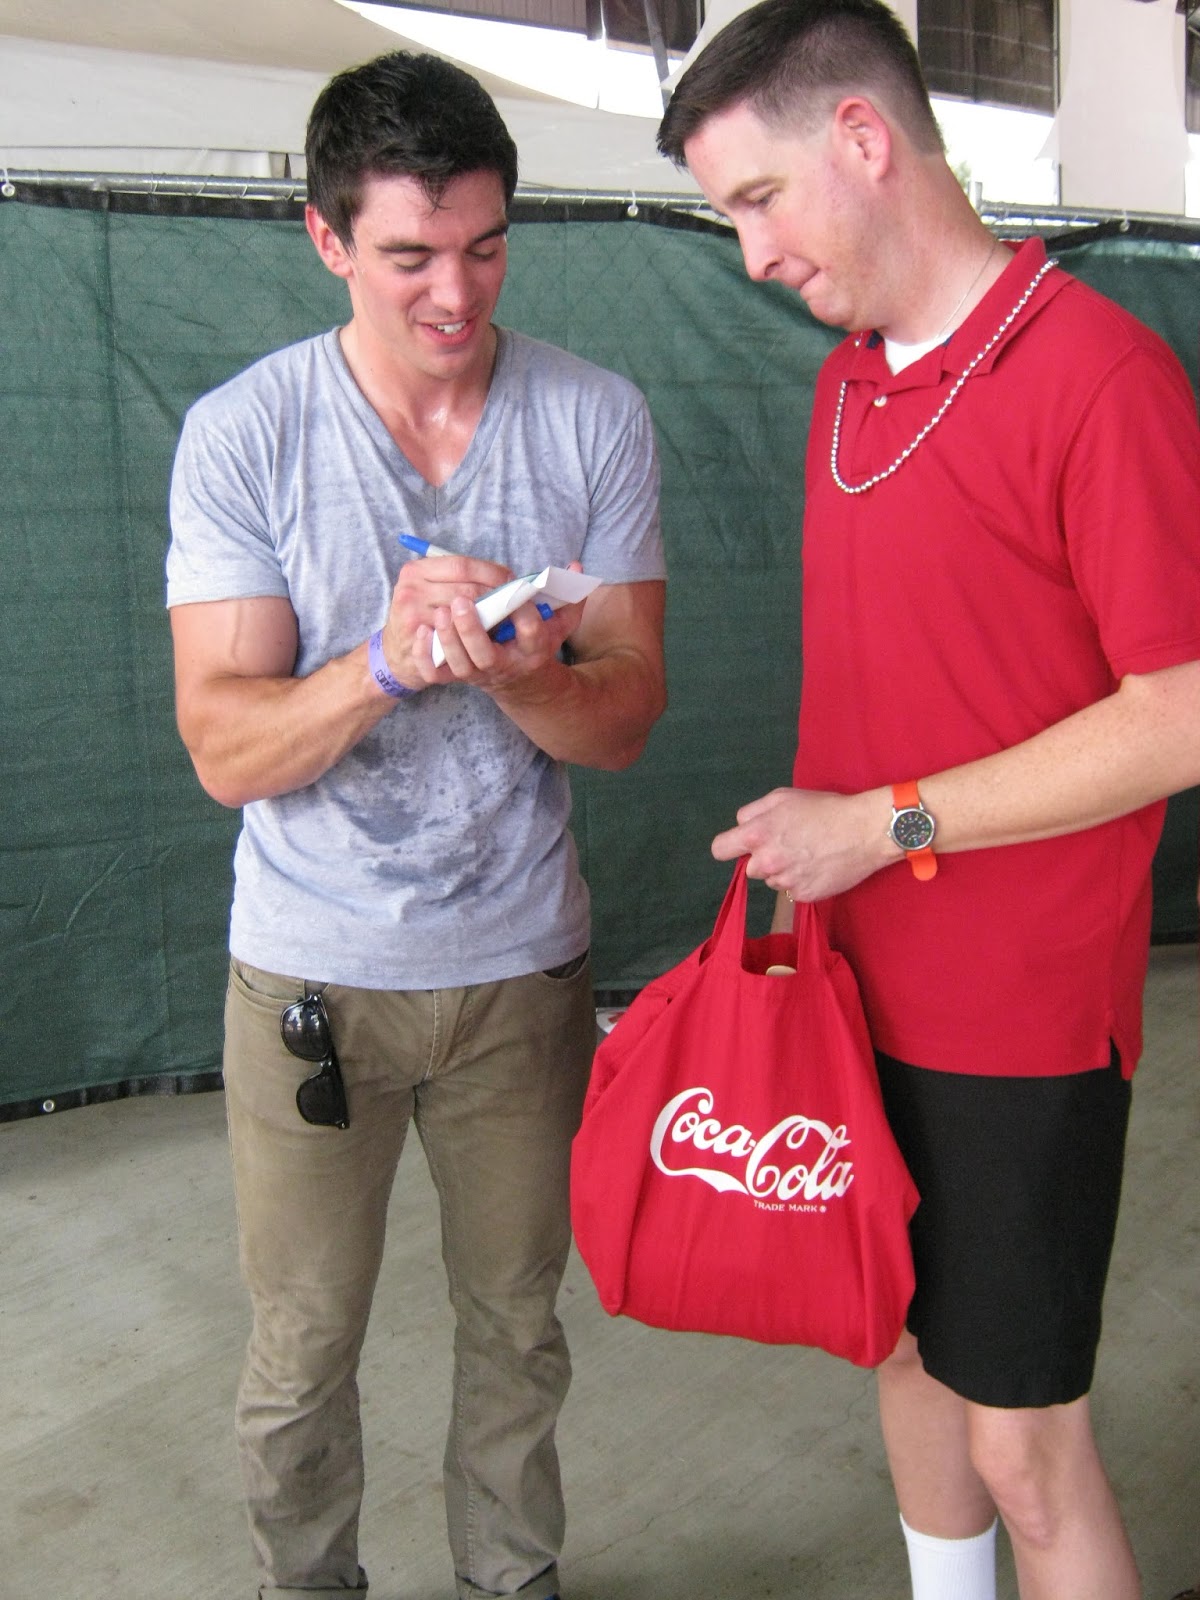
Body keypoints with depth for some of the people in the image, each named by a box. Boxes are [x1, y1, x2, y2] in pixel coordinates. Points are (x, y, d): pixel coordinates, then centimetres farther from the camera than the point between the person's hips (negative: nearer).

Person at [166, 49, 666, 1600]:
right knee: (299, 1357, 12)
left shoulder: (595, 418, -5)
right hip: (310, 970, -1)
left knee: (517, 1326, 18)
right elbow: (226, 749, -14)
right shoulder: (240, 434, -9)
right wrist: (387, 662, -32)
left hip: (521, 959, 2)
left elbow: (624, 717, -6)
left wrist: (515, 673, -28)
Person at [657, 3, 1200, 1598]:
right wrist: (804, 850, 9)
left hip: (1022, 1019, -7)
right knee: (903, 1344, 21)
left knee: (1023, 1441, 5)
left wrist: (883, 824, -17)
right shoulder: (849, 382, 9)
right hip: (861, 986, 8)